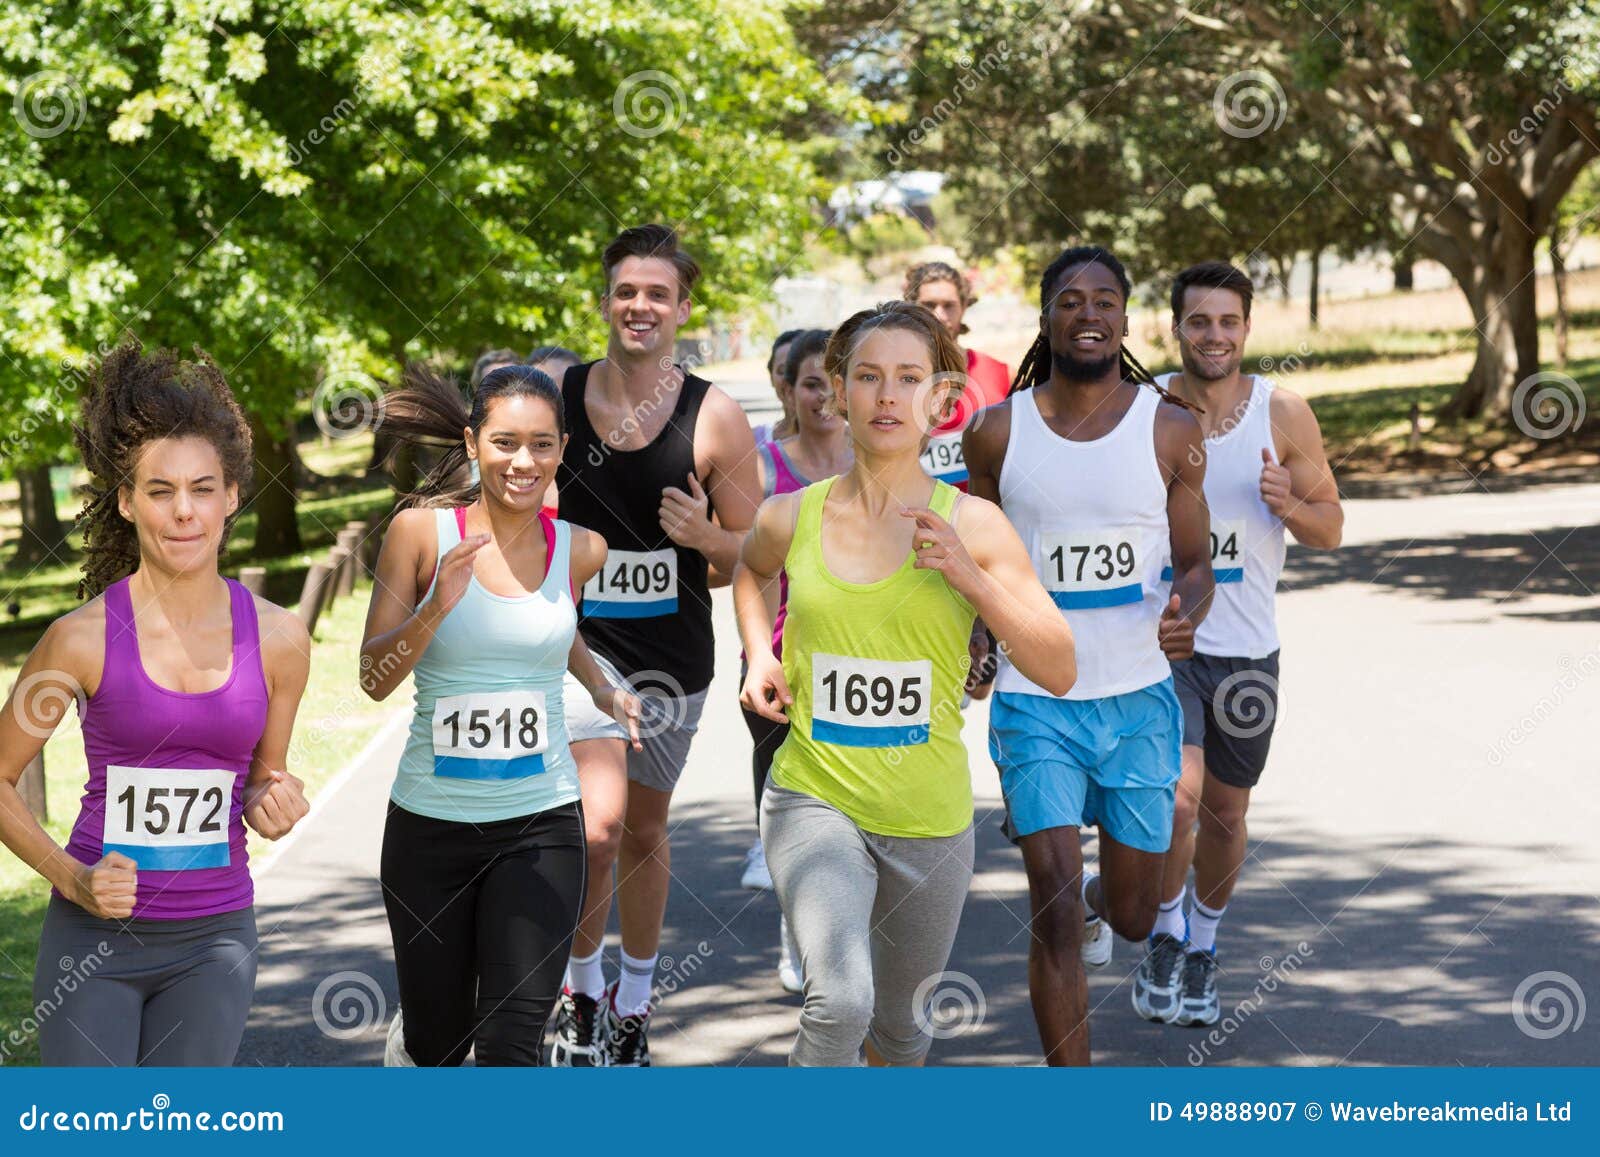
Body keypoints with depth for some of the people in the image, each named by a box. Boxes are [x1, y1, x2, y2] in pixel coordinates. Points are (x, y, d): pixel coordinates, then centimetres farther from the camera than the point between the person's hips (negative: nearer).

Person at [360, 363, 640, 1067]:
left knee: (511, 1047, -10)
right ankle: (406, 1038, 50)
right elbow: (375, 679, -7)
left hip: (541, 826, 1)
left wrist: (603, 690, 12)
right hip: (430, 823, -1)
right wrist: (438, 605, -22)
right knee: (438, 1041, 14)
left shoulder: (580, 550, 0)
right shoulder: (420, 532, -8)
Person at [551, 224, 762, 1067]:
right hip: (580, 640, -1)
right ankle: (581, 987, 7)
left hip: (674, 650, 1)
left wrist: (705, 537, -20)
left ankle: (634, 997, 34)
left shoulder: (715, 419, -5)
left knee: (644, 832, 15)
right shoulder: (557, 397, -3)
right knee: (598, 826, -16)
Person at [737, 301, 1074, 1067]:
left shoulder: (972, 525, -6)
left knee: (899, 1025, 19)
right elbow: (751, 571, 24)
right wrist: (760, 657, 7)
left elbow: (1059, 672, -9)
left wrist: (970, 578, -20)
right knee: (840, 1002, -26)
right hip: (814, 797, -1)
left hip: (930, 818, 1)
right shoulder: (791, 519, -2)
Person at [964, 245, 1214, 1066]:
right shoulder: (999, 433, 0)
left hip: (1139, 698, 1)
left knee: (1132, 917, 11)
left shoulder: (1170, 430, -1)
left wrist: (1185, 615, -18)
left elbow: (1197, 563, 3)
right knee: (1054, 907, -12)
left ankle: (1101, 900, 51)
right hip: (1035, 700, -1)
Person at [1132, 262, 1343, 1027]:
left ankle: (1203, 944, 38)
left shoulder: (1283, 415, -3)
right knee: (1176, 795, -20)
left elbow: (1330, 530, 2)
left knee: (1225, 813, 14)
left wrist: (1288, 504, -19)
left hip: (1246, 648, 2)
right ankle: (1165, 933, 5)